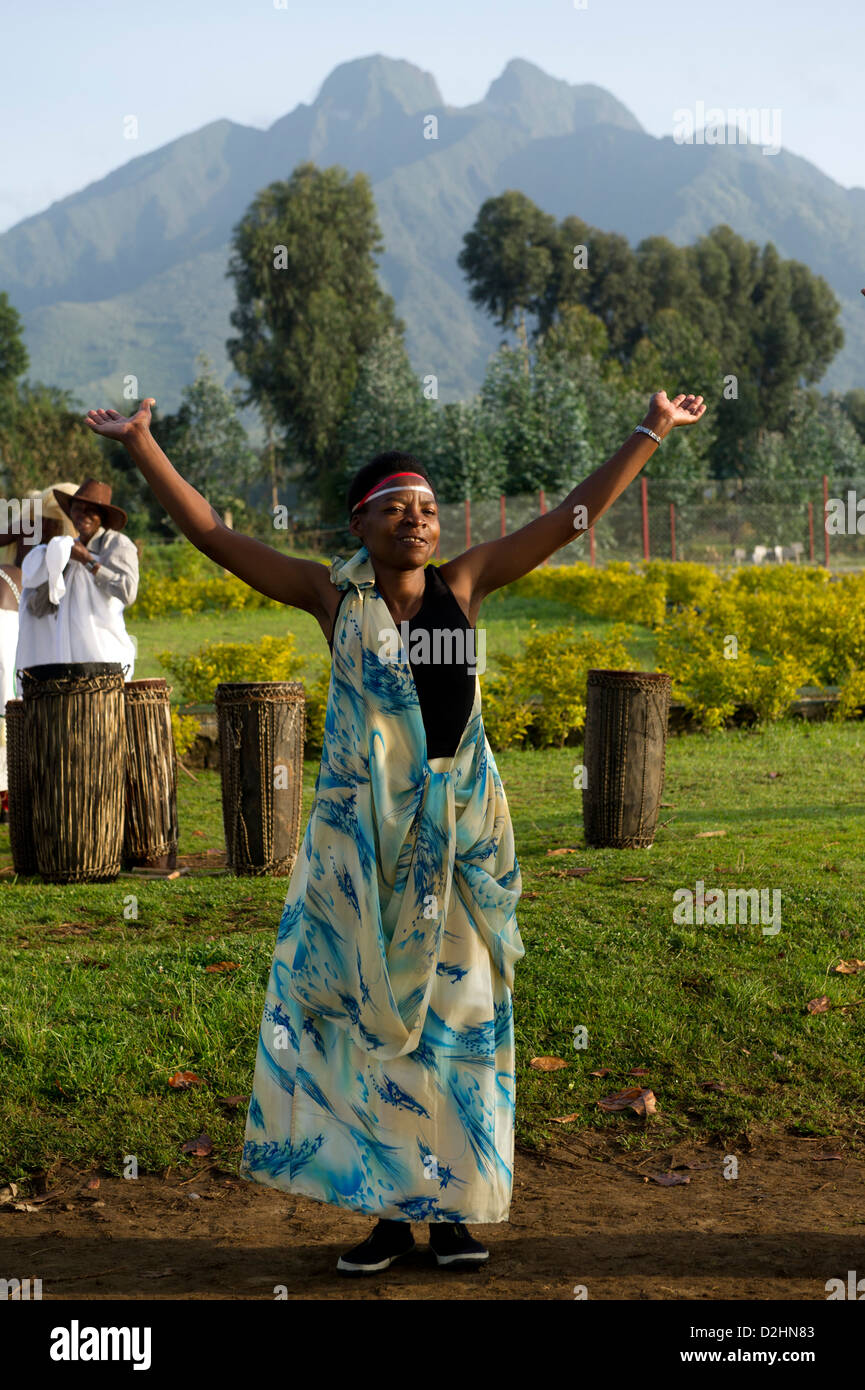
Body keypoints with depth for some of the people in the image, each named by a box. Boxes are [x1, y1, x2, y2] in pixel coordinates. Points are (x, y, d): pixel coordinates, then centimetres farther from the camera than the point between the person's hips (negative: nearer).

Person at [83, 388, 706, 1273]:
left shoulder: (464, 584, 4)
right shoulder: (334, 596, 0)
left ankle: (453, 1205, 16)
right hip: (362, 835, -1)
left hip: (459, 830, 1)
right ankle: (388, 1210, 12)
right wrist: (143, 447, -7)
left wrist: (651, 433, 6)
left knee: (454, 1008, 7)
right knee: (366, 1012, 2)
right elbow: (213, 535, -1)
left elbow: (574, 515, 6)